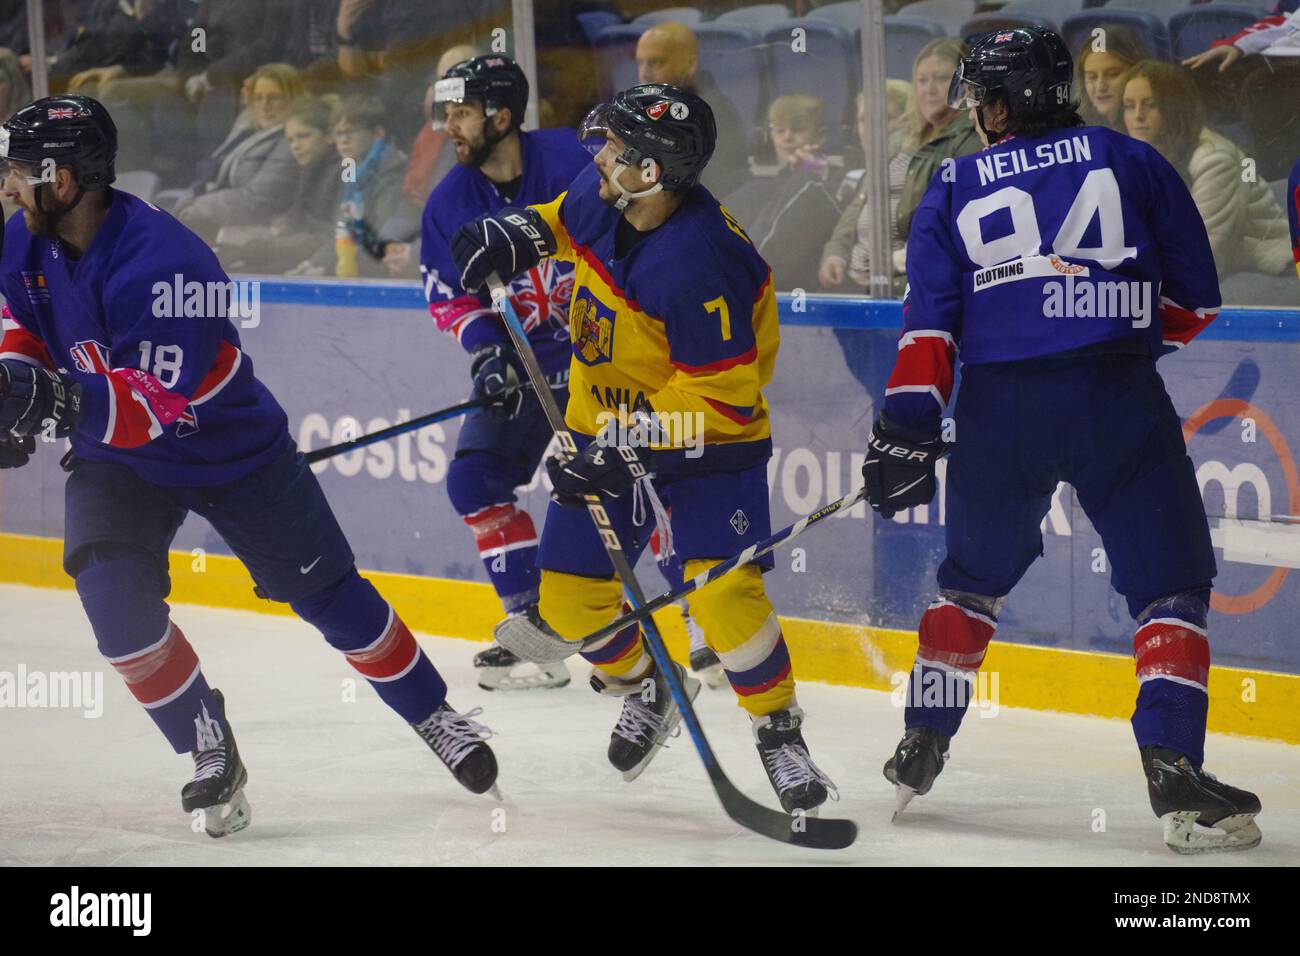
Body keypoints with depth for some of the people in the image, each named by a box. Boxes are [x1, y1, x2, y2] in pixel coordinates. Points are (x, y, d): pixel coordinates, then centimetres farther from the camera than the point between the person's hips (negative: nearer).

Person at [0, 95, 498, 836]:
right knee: (114, 594, -18)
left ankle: (436, 718, 26)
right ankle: (210, 751, -2)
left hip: (232, 448, -5)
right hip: (117, 461, 5)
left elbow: (154, 406, -38)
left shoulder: (164, 264, -35)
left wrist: (60, 402, -54)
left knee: (327, 594, 5)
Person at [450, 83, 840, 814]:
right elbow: (568, 218, 17)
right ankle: (646, 688, 35)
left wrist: (626, 448, -29)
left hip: (704, 434, -7)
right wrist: (517, 235, -2)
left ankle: (780, 730, 2)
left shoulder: (698, 265, -33)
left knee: (722, 594, -21)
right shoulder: (602, 197, -10)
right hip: (607, 423, 7)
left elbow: (723, 393, -29)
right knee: (569, 598, 6)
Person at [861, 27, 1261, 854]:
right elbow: (1195, 297, 13)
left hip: (1000, 408, 2)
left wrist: (906, 432, 2)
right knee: (1171, 584, 2)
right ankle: (1173, 771, -14)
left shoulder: (955, 192, 13)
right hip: (1117, 396, -2)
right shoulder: (1131, 161, 11)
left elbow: (930, 322, 4)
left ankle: (922, 748, 29)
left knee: (973, 576, 24)